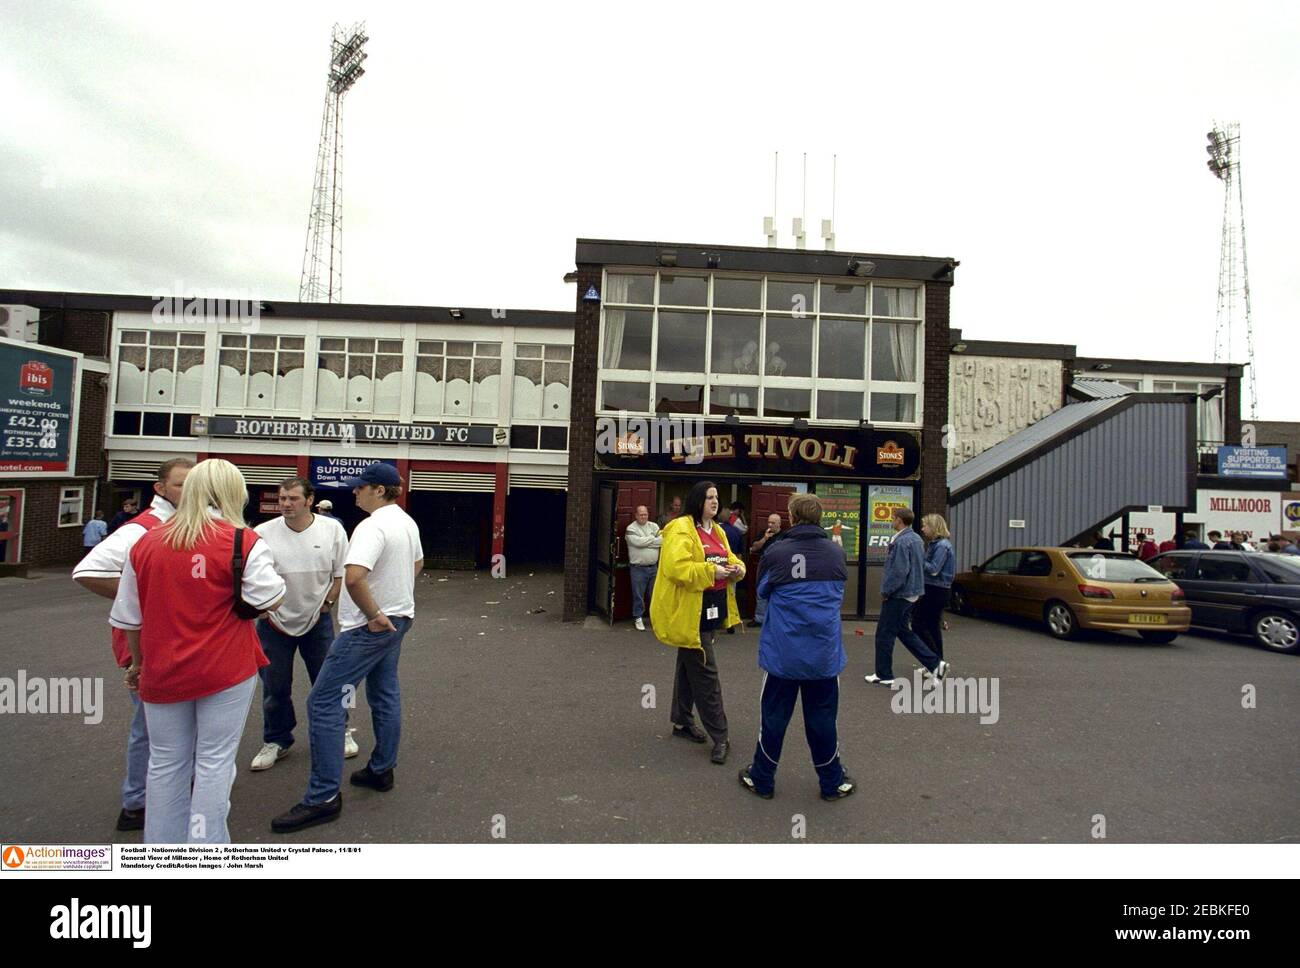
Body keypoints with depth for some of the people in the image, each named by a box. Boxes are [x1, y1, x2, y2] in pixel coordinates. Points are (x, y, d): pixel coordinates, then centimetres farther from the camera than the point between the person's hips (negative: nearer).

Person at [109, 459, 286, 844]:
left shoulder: (146, 542, 4)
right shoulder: (244, 541, -12)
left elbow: (129, 617, 11)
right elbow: (269, 599, -12)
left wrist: (139, 663, 24)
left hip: (163, 672, 5)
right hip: (225, 669, -4)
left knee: (166, 762, 16)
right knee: (215, 761, 6)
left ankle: (162, 845, 29)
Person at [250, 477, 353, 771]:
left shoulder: (332, 530, -9)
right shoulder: (263, 533, -11)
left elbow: (341, 573, -1)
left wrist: (325, 605, -4)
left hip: (317, 619, 0)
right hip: (275, 620, 0)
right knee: (275, 687, 11)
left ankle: (338, 733, 29)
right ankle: (277, 741, 30)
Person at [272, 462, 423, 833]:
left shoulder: (373, 526, -22)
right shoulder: (408, 522, 8)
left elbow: (353, 577, -35)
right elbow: (417, 563, 25)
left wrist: (373, 615, -23)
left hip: (370, 627, -10)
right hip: (398, 618, 10)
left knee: (323, 702, -5)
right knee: (385, 695, 19)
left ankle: (324, 797, -1)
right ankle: (381, 770, 31)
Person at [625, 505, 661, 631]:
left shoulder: (654, 526, 8)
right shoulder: (631, 528, -5)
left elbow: (662, 539, -5)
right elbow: (638, 542, -20)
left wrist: (645, 541, -16)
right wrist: (654, 539, -9)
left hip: (654, 567, 4)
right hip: (638, 568, -4)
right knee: (638, 595, 3)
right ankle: (639, 618, 17)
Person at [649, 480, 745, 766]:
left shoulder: (717, 530, 13)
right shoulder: (681, 529, -15)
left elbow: (729, 558, 21)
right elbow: (676, 567, -24)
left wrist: (736, 568, -2)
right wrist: (710, 571, -25)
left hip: (709, 611, 9)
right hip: (689, 612, -9)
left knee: (689, 667, 19)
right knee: (705, 673, -5)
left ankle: (682, 722, 32)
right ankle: (719, 737, 3)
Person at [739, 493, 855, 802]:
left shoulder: (776, 552, -12)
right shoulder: (836, 552, -4)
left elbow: (762, 591, 4)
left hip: (783, 651, -1)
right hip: (824, 652, 2)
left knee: (774, 717, 13)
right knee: (821, 719, 16)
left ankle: (762, 780, 27)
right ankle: (832, 782, 30)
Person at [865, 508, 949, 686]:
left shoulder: (901, 541, -21)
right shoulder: (917, 539, 9)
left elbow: (898, 572, -26)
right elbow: (921, 566, 18)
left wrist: (885, 591, -13)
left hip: (898, 595, -10)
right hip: (912, 594, 10)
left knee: (884, 635, 2)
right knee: (904, 631, 20)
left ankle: (884, 675, 11)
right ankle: (934, 664, 16)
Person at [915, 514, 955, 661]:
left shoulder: (942, 545, -15)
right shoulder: (935, 543, 15)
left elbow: (933, 569, -20)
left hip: (935, 591, -10)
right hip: (936, 590, 10)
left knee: (919, 624, -8)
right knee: (933, 627, 14)